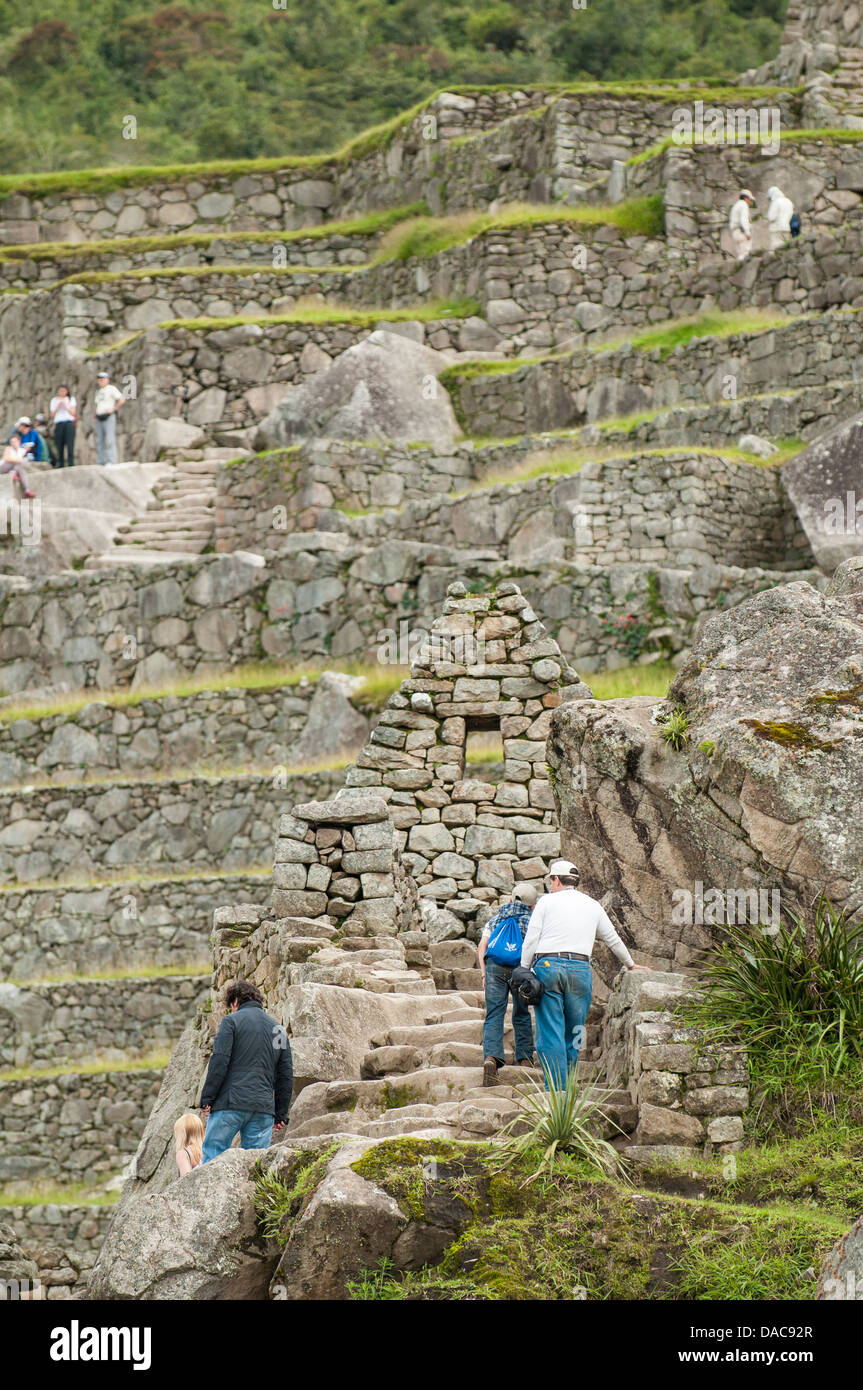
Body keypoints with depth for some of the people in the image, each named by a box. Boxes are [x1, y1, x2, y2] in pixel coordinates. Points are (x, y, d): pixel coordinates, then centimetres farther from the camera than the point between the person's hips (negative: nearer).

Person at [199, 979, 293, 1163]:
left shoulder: (232, 1021, 2)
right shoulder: (278, 1029, 19)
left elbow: (219, 1062, -8)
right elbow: (286, 1075, 18)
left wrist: (206, 1099, -6)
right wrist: (281, 1115, 21)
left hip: (230, 1104, -5)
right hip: (264, 1107, 5)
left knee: (211, 1159, -3)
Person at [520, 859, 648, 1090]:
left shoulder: (547, 901, 7)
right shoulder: (593, 906, 17)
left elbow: (531, 941, 0)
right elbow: (613, 939, 28)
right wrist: (631, 965, 43)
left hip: (547, 965, -2)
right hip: (580, 968, 2)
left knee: (550, 1034, -5)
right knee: (573, 1034, 9)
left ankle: (555, 1091, -12)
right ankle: (567, 1087, 11)